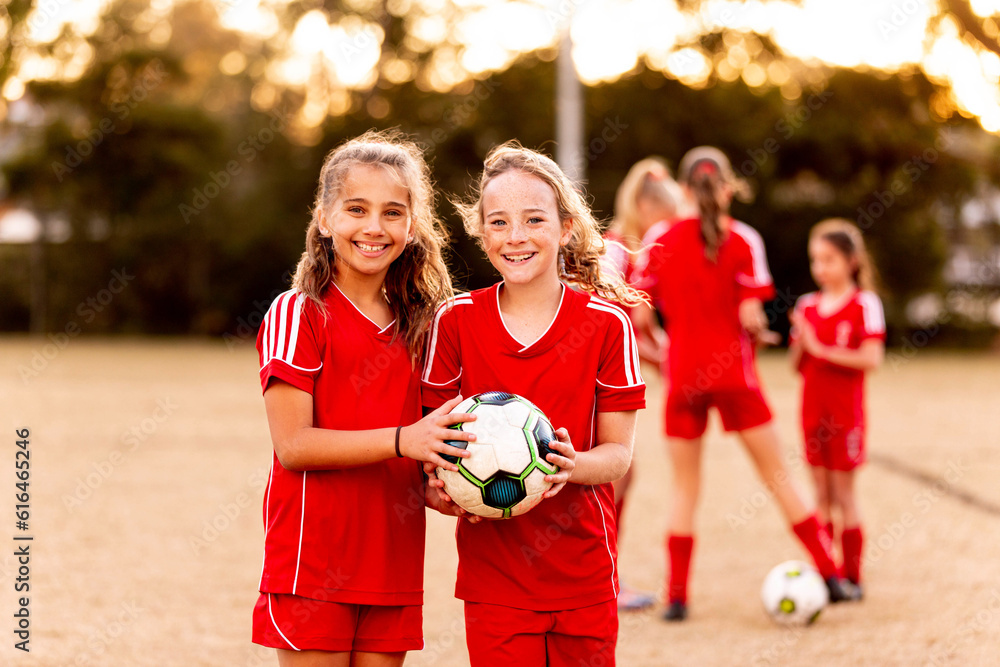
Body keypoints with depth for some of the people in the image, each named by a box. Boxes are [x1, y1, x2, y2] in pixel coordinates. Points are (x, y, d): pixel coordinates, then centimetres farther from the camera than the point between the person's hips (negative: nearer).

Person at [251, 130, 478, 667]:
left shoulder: (417, 323, 11)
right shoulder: (297, 314, -6)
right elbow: (292, 444, -14)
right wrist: (401, 440, -24)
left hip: (393, 566, 5)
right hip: (311, 562, -5)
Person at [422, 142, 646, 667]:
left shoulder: (606, 323, -3)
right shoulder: (455, 322, 0)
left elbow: (618, 451, -2)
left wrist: (574, 465, -23)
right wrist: (441, 483, -18)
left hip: (584, 574, 0)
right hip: (492, 571, 0)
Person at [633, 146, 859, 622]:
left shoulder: (662, 242, 2)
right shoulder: (742, 239, -5)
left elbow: (640, 319, 0)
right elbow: (750, 317, -12)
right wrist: (759, 337, 9)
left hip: (683, 374, 2)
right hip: (733, 373, -2)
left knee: (684, 485, 10)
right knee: (776, 475, 6)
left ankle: (677, 596, 5)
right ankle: (831, 577, 7)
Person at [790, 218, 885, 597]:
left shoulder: (864, 304, -7)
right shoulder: (807, 306, 9)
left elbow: (871, 359, -17)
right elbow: (797, 365, 10)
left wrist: (822, 350, -18)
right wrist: (800, 340, -10)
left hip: (846, 411, -5)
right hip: (812, 407, 5)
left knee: (843, 494, -1)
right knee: (822, 494, 8)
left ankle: (851, 578, 6)